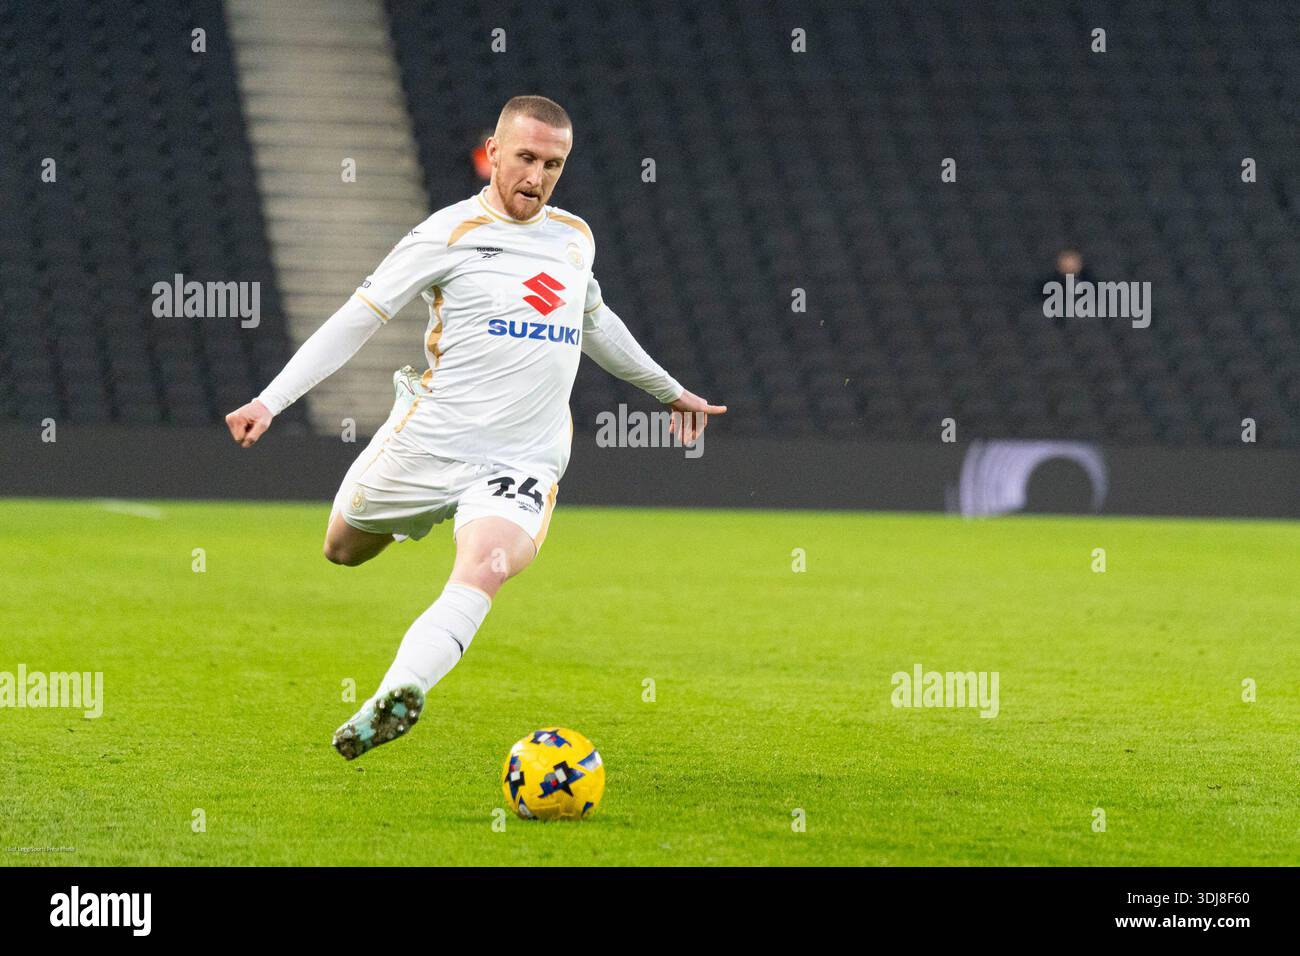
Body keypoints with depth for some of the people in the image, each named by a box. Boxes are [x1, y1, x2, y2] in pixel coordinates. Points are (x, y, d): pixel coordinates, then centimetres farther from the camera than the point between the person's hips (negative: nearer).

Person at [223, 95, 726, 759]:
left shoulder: (575, 237, 12)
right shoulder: (451, 232, -4)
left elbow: (594, 322, 33)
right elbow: (357, 319, -5)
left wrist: (670, 390, 43)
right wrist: (271, 400, -13)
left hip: (523, 462, 1)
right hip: (428, 445, -1)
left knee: (485, 569, -27)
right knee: (343, 551, 16)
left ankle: (396, 696, -42)